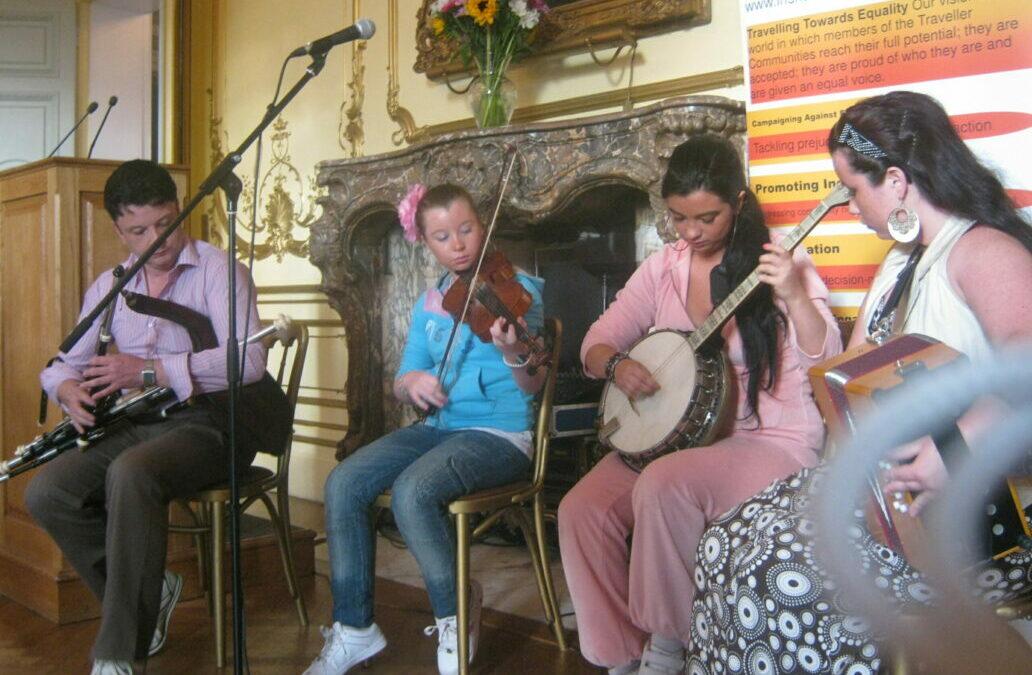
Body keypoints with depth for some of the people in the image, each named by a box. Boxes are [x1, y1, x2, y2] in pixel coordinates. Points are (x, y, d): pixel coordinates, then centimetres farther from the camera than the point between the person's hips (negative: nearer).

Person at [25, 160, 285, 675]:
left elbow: (248, 359, -19)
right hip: (134, 425, 6)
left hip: (206, 421, -6)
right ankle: (148, 593, 3)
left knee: (130, 474, -35)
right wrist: (69, 389, -9)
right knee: (45, 492, -18)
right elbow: (63, 363, 16)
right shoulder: (108, 287, 16)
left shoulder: (217, 270, -4)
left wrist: (150, 370, -24)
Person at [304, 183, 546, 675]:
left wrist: (515, 354, -36)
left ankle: (458, 619, -6)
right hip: (439, 427, 6)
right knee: (343, 483, -15)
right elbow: (402, 385, 14)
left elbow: (533, 385, -14)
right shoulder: (429, 304, 12)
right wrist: (412, 381, -11)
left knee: (411, 491, -31)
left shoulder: (516, 290, -5)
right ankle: (353, 628, -1)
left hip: (500, 433, -6)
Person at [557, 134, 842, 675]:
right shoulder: (663, 266, 8)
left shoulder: (777, 260, -6)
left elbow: (828, 364, -14)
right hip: (674, 434, 5)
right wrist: (615, 365, -13)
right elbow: (596, 341, 10)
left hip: (772, 441, -5)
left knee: (665, 486, -33)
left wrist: (793, 297, -31)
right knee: (581, 511, -18)